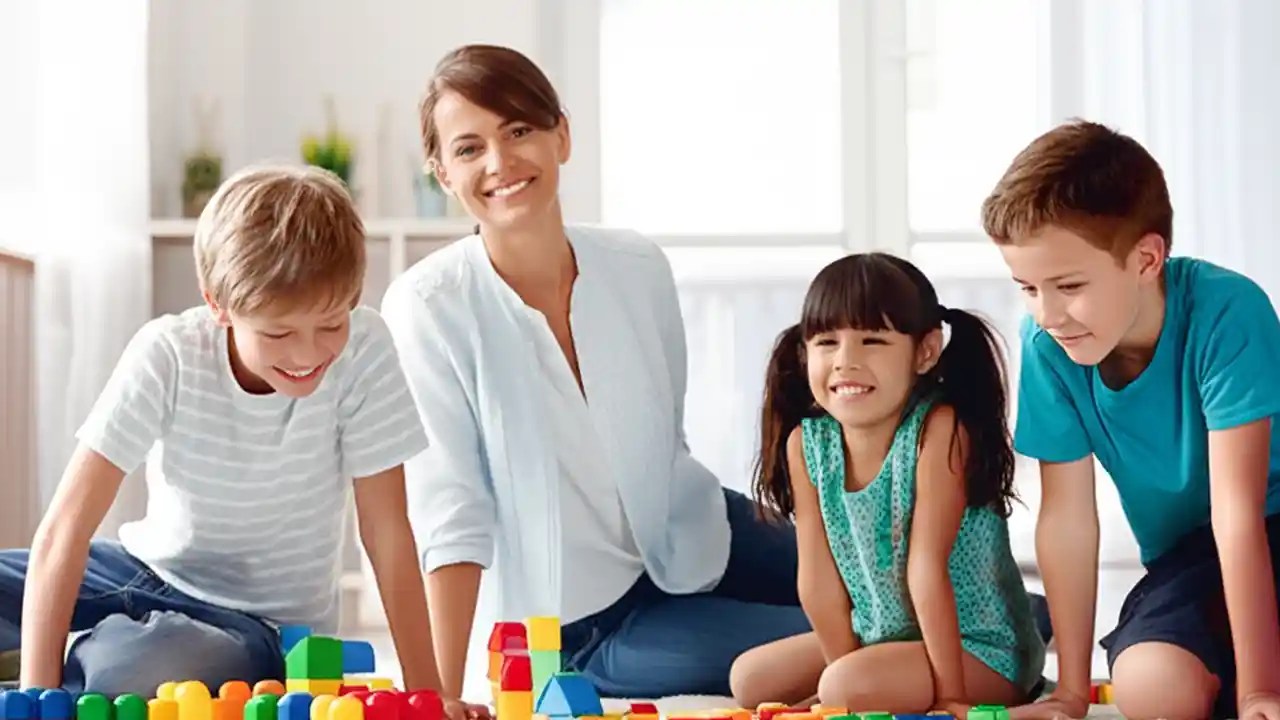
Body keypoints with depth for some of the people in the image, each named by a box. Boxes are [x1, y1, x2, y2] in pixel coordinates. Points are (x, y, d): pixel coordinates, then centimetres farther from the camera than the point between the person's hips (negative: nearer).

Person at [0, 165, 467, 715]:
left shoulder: (363, 348, -23)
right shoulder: (167, 355, -22)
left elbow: (387, 530, -15)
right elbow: (64, 530, -22)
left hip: (265, 618, -1)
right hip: (152, 568, 1)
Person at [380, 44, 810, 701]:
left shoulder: (640, 268, -8)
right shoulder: (426, 306, -22)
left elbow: (667, 444, 5)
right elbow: (452, 519, -23)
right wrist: (446, 693, -28)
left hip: (697, 541, 5)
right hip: (583, 622, -5)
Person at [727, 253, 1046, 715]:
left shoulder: (938, 429, -25)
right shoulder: (806, 443, -8)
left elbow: (927, 567, -27)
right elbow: (819, 580, -6)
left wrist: (949, 694, -24)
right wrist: (847, 668, -8)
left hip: (982, 650, -8)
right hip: (881, 637, 8)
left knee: (845, 688, -30)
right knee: (750, 680, 9)